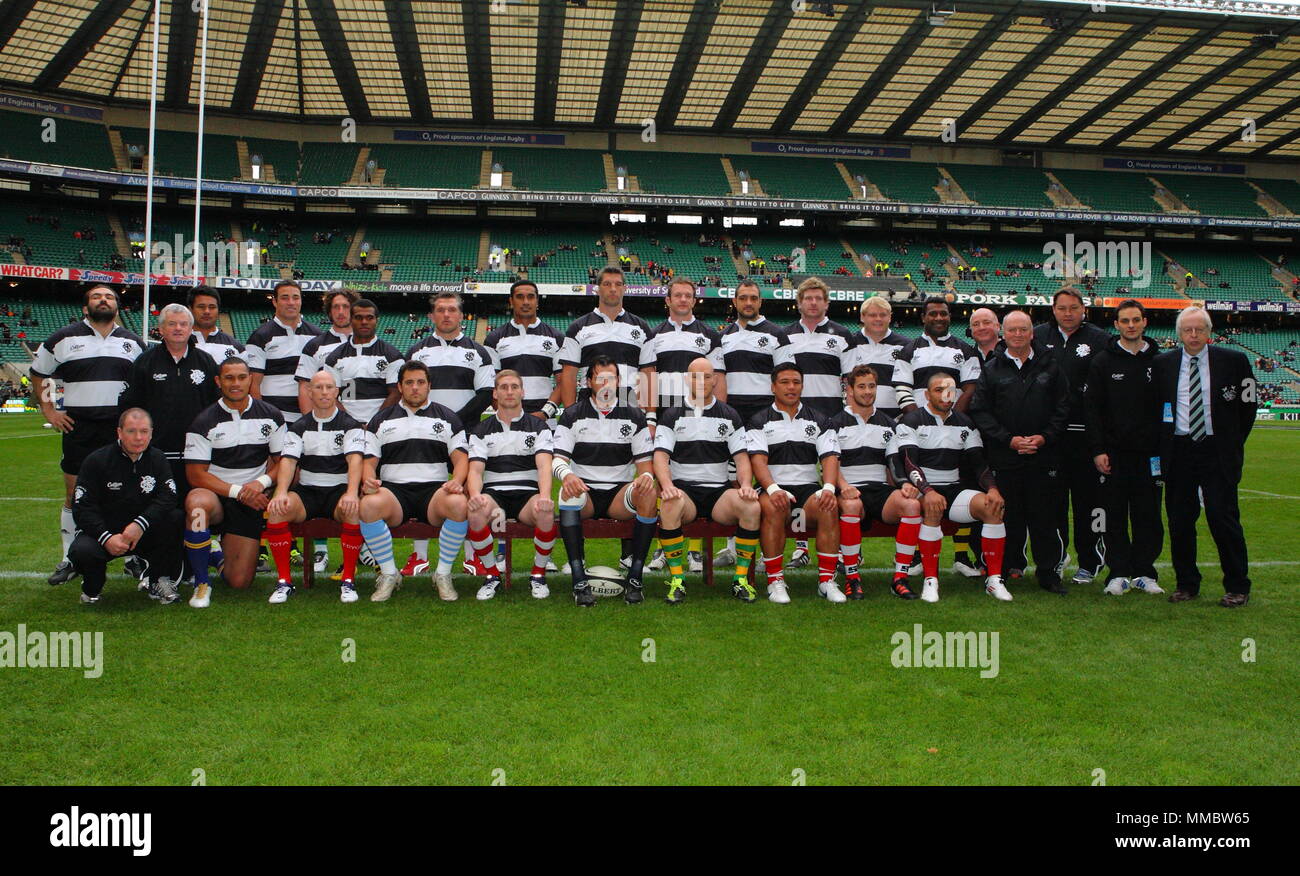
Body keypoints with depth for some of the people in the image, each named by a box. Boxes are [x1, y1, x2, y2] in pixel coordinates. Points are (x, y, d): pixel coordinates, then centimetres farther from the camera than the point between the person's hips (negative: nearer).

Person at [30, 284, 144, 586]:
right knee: (75, 494, 1)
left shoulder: (133, 343, 11)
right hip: (79, 427, -1)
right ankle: (70, 559, 11)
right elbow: (38, 374, 16)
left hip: (122, 428, 1)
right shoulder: (64, 338, 6)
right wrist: (48, 410, 5)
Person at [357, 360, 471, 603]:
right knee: (369, 505, -35)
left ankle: (443, 574, -15)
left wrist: (457, 480, -14)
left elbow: (461, 457, 8)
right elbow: (369, 460, 13)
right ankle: (389, 574, -15)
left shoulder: (447, 417, 18)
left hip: (434, 489, 0)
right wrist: (368, 479, -11)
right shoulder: (381, 420, 20)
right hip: (393, 489, 1)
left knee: (460, 505, -35)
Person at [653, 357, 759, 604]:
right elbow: (661, 455, -2)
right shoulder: (672, 415, 9)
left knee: (751, 507, -29)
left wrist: (746, 485, -13)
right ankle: (677, 579, -25)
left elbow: (741, 457, 8)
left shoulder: (729, 415, 14)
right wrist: (667, 486, -22)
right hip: (684, 489, -1)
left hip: (719, 491, 2)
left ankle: (741, 578, -16)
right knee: (670, 506, -37)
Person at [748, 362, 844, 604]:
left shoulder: (818, 421, 16)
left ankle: (826, 579, -23)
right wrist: (773, 489, -25)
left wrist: (829, 488, -17)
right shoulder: (760, 422, 10)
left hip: (809, 487, 2)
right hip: (774, 487, -2)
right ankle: (775, 580, -27)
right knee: (773, 508, -36)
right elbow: (758, 460, -6)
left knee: (829, 507, -31)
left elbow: (830, 457, 4)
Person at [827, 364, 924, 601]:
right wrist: (843, 486, -22)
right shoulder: (836, 423, 9)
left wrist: (905, 483, -7)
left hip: (880, 491, 3)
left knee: (911, 504, -29)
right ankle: (852, 577, -27)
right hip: (850, 491, -3)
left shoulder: (887, 423, 21)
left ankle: (900, 577, -24)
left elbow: (894, 461, 15)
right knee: (851, 505, -40)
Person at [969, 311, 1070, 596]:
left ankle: (1049, 572, 11)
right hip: (1005, 458, 0)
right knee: (1010, 517, 3)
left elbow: (1063, 407, 7)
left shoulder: (1050, 367, 10)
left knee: (1045, 516, 2)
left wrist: (1045, 437, -7)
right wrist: (1008, 439, -9)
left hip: (1044, 456, 0)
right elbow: (980, 412, 2)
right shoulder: (992, 369, 8)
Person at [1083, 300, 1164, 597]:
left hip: (1149, 452, 1)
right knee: (1115, 516, 3)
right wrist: (1097, 450, -8)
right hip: (1114, 452, -1)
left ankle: (1144, 572, 14)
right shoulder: (1103, 362, 3)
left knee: (1148, 514, 4)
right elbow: (1091, 408, 0)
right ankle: (1119, 573, 10)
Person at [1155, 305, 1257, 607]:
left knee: (1223, 517, -4)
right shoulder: (1162, 364, 5)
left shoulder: (1233, 361, 1)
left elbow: (1247, 406, 6)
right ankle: (1186, 584, 18)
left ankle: (1237, 587, 9)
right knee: (1180, 520, 5)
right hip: (1178, 452, 2)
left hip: (1218, 453, -2)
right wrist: (1160, 445, 6)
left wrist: (1233, 445, 4)